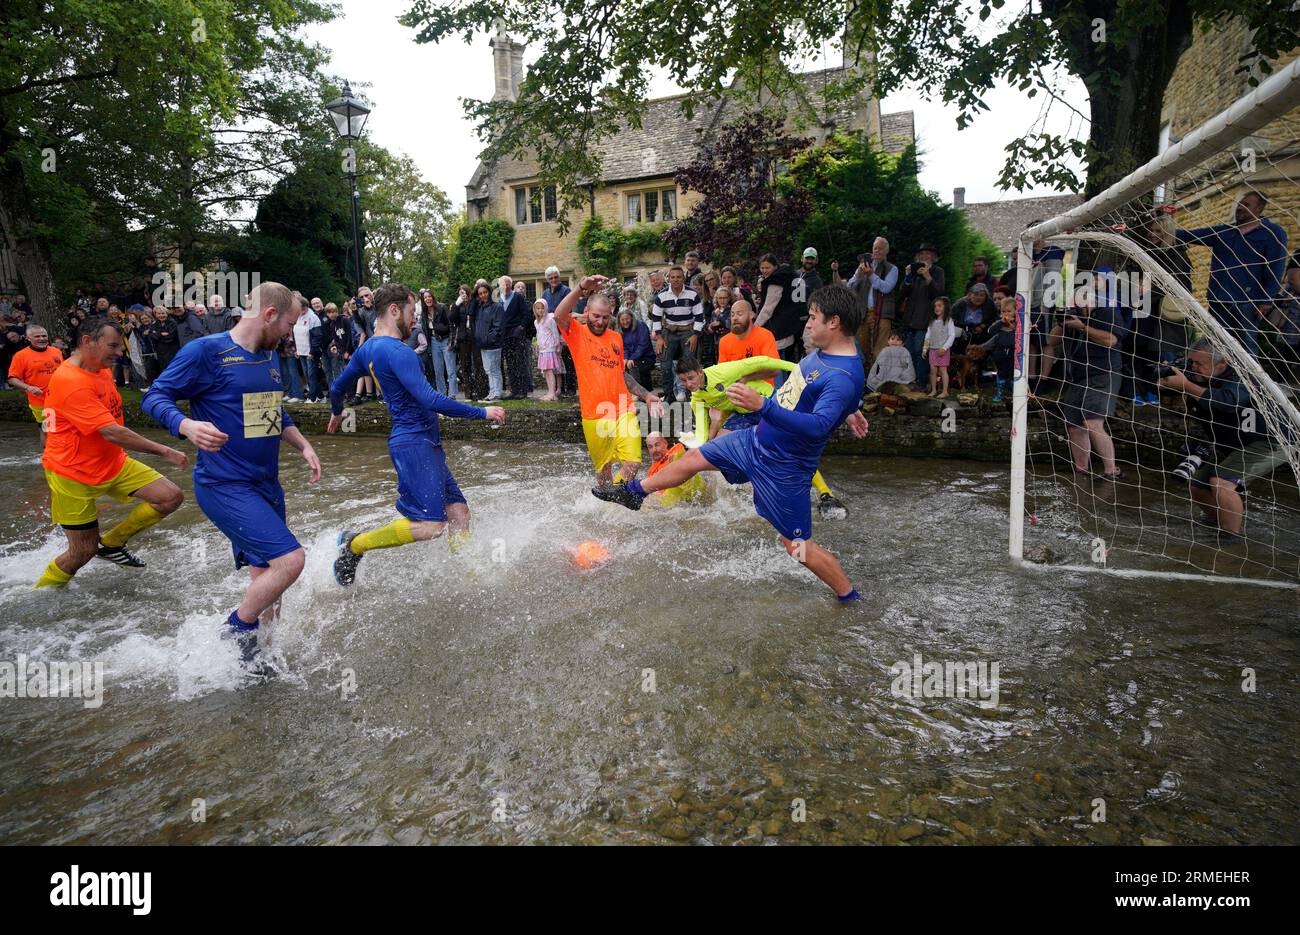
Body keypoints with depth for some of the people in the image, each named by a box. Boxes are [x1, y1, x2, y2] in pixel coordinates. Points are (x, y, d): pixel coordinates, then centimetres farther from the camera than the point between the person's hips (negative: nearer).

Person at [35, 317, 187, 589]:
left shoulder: (103, 370, 5)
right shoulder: (69, 381, -26)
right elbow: (112, 433, -30)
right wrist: (165, 452, -27)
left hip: (113, 463, 8)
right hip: (74, 475, -8)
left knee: (171, 497, -7)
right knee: (83, 552, 1)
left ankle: (112, 544, 11)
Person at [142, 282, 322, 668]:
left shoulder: (269, 356, 14)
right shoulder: (207, 351, -11)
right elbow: (155, 397, -10)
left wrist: (304, 446, 14)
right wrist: (188, 426, -30)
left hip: (266, 484, 8)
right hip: (225, 486, -8)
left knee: (266, 575, 12)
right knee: (289, 559, -19)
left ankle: (259, 657, 28)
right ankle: (235, 631, 5)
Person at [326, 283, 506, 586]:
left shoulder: (367, 349, 14)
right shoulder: (398, 352, -17)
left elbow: (337, 387, 26)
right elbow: (430, 400, -25)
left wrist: (336, 413, 47)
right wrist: (482, 412, -16)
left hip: (424, 445, 11)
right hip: (415, 444, -11)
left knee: (458, 511, 9)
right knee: (431, 525, -14)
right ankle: (355, 544, 1)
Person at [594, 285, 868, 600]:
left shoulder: (844, 377, -29)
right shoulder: (826, 349, 0)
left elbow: (818, 426, -40)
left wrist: (762, 405, -47)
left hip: (782, 467, -9)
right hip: (758, 438, 9)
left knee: (797, 544, -1)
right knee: (694, 457, 16)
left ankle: (849, 598, 21)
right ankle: (634, 492, 38)